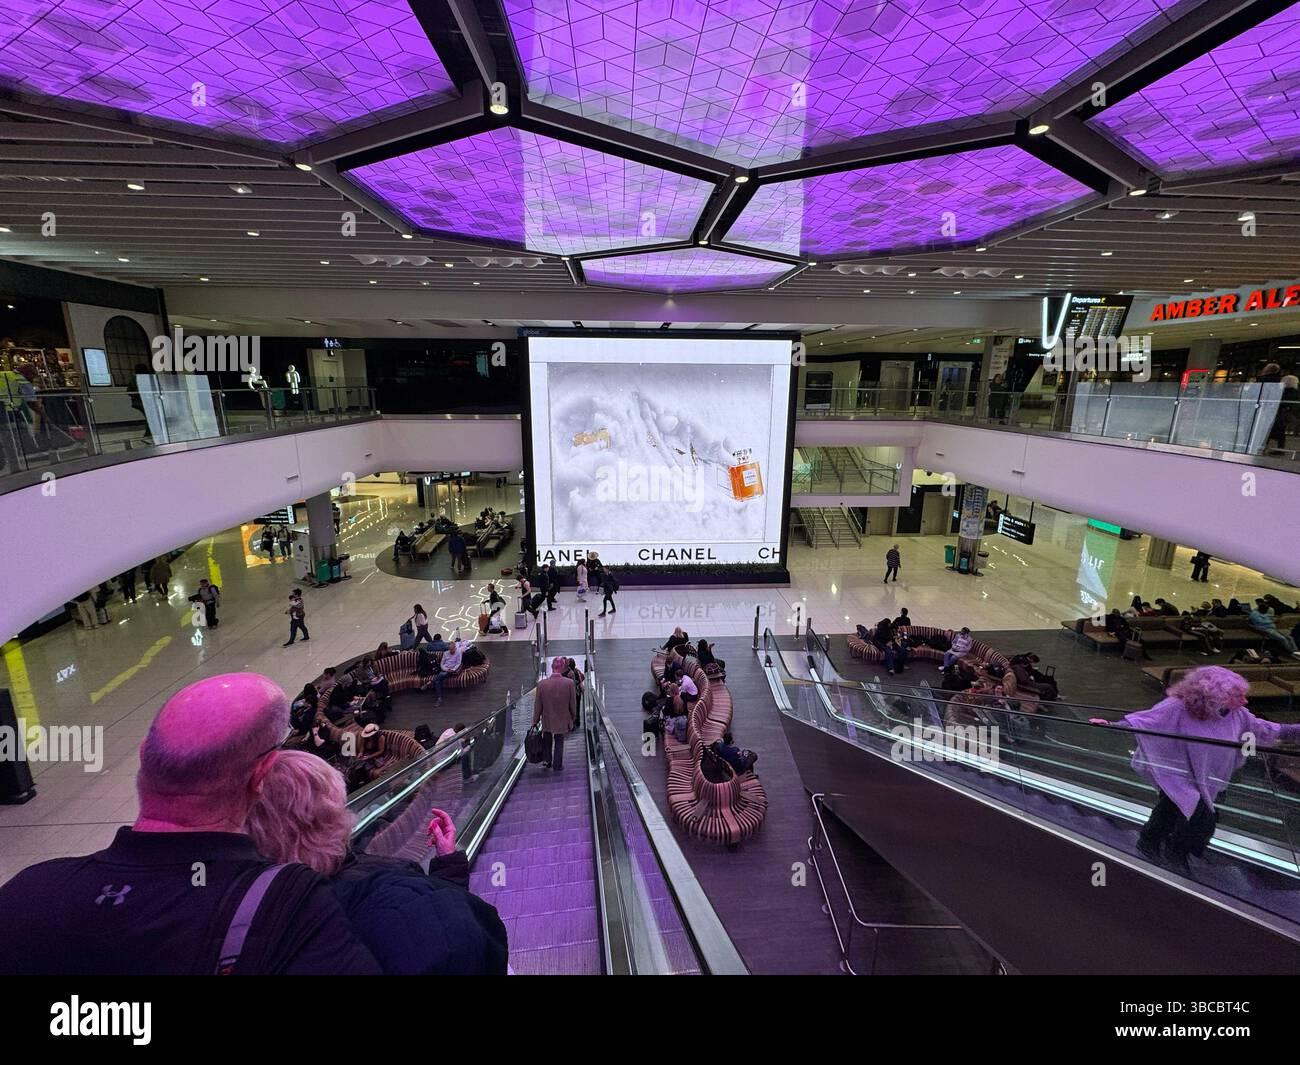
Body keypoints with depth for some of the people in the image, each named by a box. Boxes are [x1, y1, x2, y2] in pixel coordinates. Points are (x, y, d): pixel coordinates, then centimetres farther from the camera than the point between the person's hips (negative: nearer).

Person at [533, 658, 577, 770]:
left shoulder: (541, 684, -16)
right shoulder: (569, 683, -18)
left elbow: (538, 705, -7)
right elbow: (573, 704, -8)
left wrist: (535, 721, 6)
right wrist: (573, 718, 9)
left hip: (547, 720, 1)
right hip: (562, 720, -1)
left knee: (547, 739, 27)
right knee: (559, 742, 18)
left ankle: (546, 760, 29)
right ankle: (557, 765, 24)